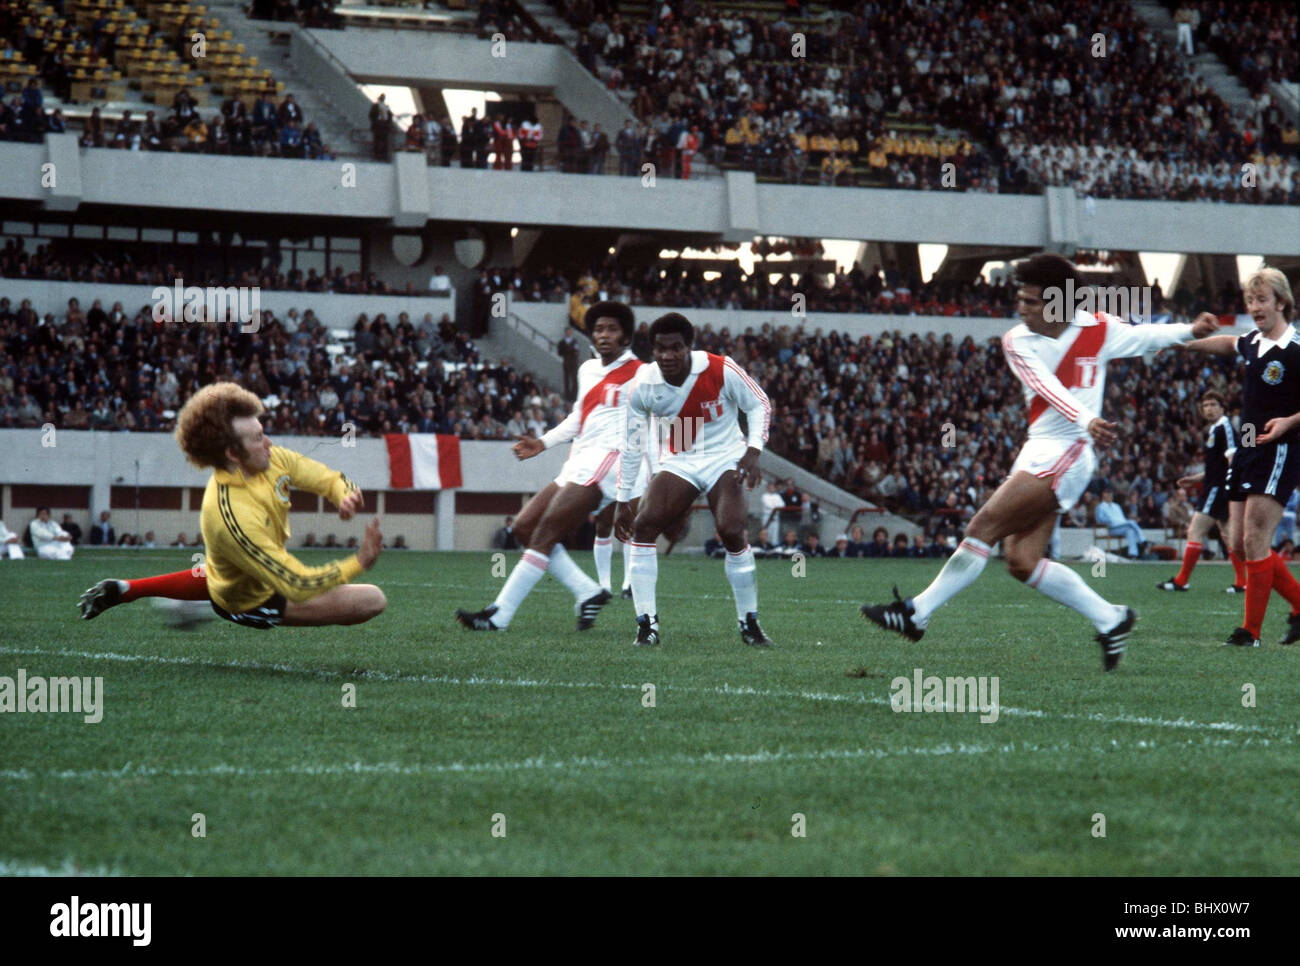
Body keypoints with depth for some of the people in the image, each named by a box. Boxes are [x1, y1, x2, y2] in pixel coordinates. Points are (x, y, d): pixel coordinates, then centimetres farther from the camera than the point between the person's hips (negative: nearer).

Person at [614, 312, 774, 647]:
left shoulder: (720, 370, -19)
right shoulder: (642, 386, -11)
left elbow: (759, 405, -4)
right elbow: (631, 445, 0)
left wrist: (753, 452, -18)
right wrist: (623, 501, 2)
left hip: (725, 459, -3)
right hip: (679, 463, 3)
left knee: (732, 531, -22)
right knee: (643, 525, -17)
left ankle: (749, 623, -5)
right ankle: (647, 624, -11)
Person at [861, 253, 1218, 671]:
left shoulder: (1098, 330, -1)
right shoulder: (1018, 342, 3)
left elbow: (1145, 336, 17)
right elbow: (1050, 389, -14)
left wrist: (1190, 331, 2)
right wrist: (1086, 420, -32)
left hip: (1067, 453, -6)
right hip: (1038, 452, 6)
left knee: (984, 525, -14)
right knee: (1021, 561, -2)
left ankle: (917, 612, -10)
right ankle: (1110, 618, 8)